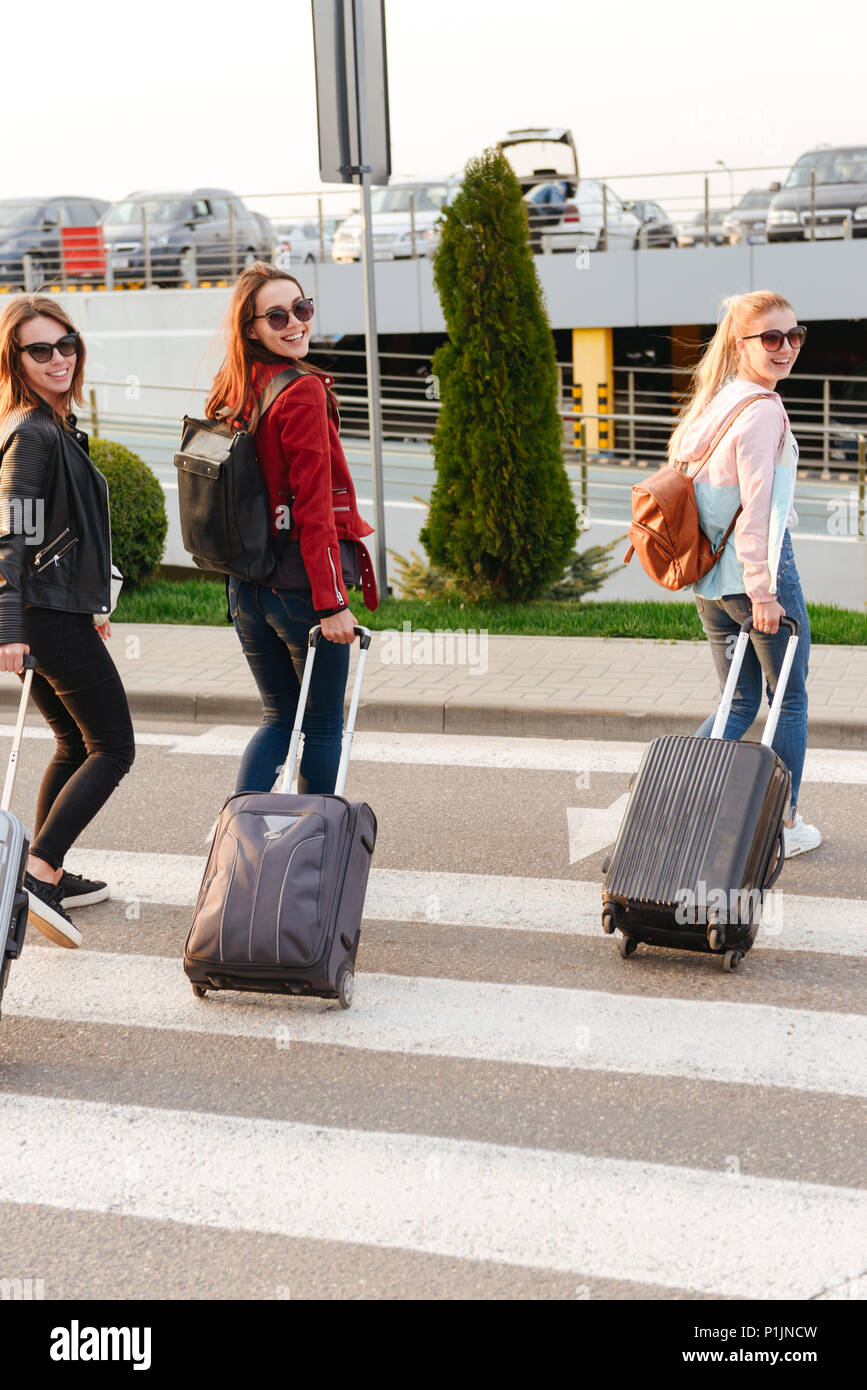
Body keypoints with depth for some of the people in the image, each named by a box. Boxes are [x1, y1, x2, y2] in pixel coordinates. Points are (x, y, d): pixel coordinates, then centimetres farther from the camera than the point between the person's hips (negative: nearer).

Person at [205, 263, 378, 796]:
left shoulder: (234, 392, 8)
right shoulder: (303, 392, -15)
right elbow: (314, 507, -19)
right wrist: (333, 602, -18)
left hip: (245, 585, 7)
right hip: (299, 582, -7)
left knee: (281, 717, 19)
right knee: (323, 726, 9)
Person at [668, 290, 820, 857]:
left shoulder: (715, 402, 10)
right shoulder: (763, 409, -16)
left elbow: (681, 465, 15)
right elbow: (755, 507, -20)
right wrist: (763, 592, -18)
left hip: (708, 578, 8)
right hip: (756, 572, -8)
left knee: (740, 703, 18)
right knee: (790, 700, 10)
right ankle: (784, 825, 18)